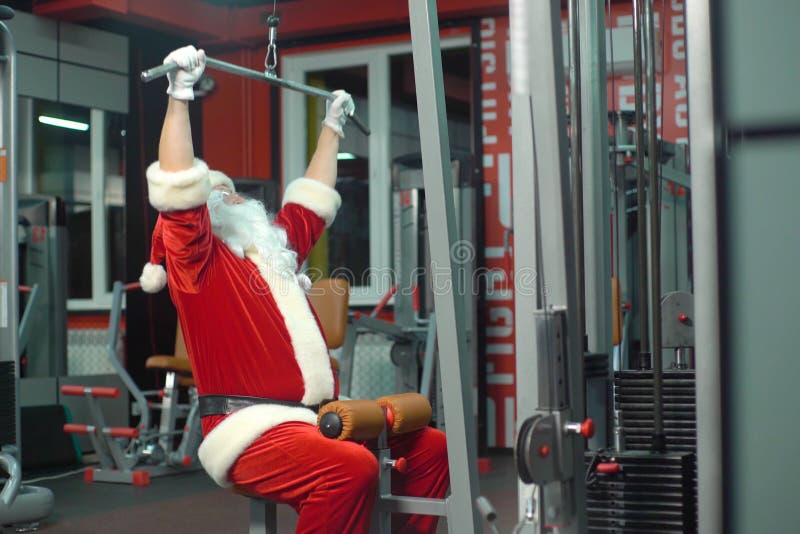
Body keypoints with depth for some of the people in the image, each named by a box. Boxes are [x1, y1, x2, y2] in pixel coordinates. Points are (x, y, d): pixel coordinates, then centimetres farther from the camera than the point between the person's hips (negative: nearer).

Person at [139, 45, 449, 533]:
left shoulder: (277, 246, 25)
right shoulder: (195, 258, 3)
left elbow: (313, 199, 37)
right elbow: (177, 185, -11)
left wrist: (332, 126, 44)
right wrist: (181, 93, -14)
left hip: (314, 419, 8)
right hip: (250, 430, -8)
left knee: (430, 449, -3)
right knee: (351, 469, -34)